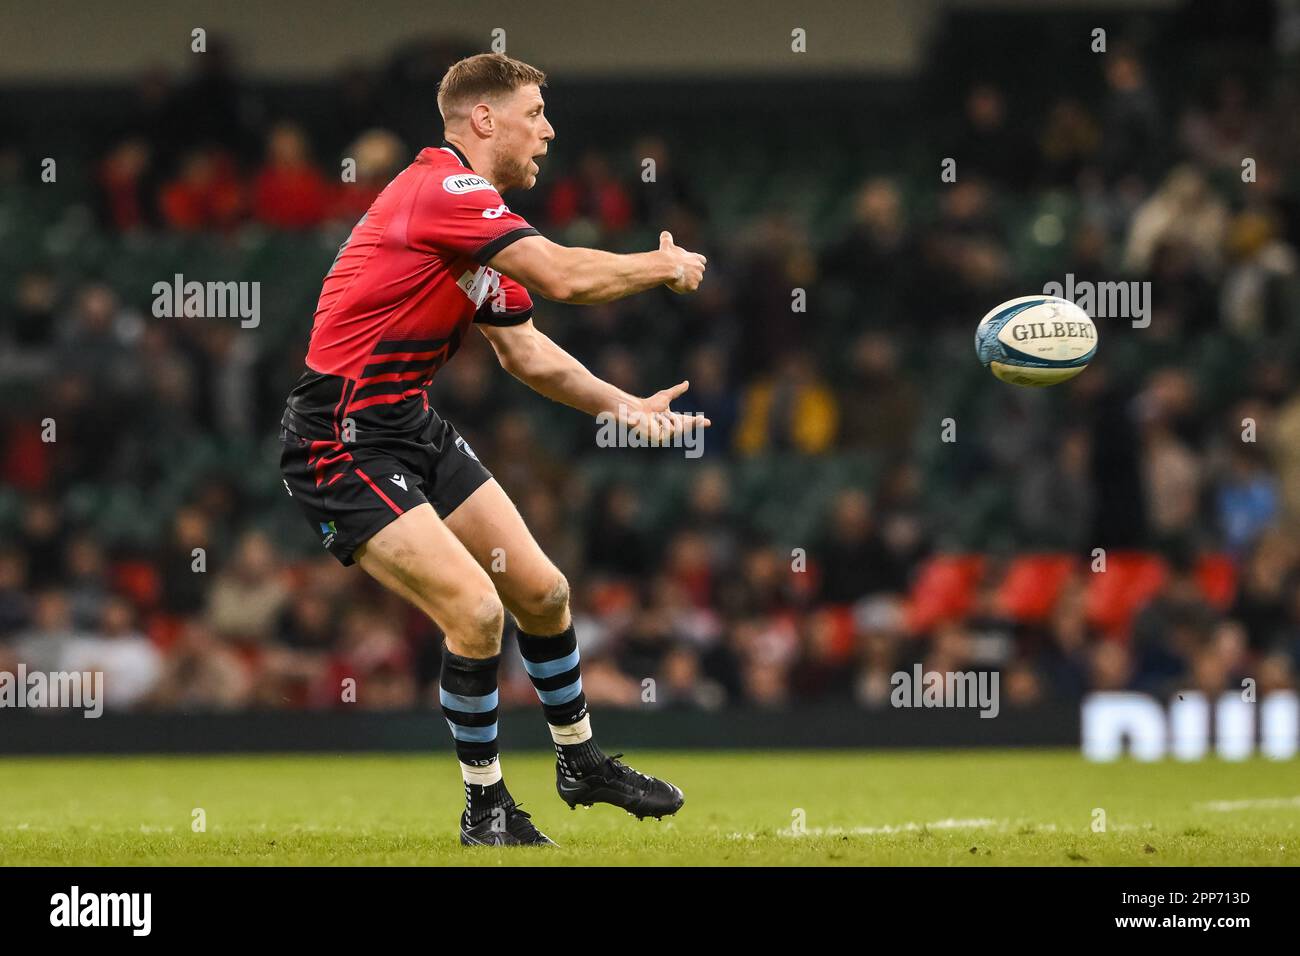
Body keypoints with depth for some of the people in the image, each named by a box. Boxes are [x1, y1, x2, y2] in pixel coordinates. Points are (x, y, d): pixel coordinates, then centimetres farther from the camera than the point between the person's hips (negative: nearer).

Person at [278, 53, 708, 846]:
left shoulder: (479, 224, 11)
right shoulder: (443, 190, -20)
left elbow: (525, 351, 18)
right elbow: (564, 278, -27)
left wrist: (624, 406, 5)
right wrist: (664, 266, -9)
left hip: (415, 428, 10)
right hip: (345, 447, -10)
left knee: (543, 593, 13)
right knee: (476, 611, -18)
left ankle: (581, 761, 35)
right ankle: (486, 808, 0)